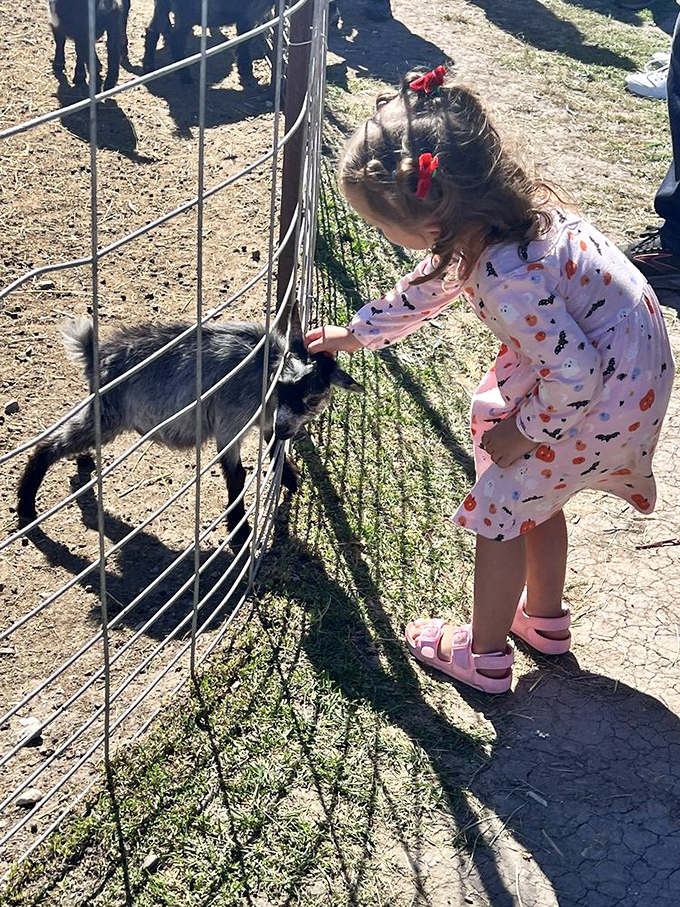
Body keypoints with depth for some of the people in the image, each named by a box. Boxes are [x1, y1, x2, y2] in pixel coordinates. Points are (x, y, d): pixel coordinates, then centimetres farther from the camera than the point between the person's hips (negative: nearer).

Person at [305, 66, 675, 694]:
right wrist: (356, 333, 23)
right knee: (532, 495, 23)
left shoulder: (507, 278, -36)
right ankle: (545, 618, 44)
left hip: (605, 392, -9)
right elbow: (429, 288, 12)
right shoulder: (486, 218, -7)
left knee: (499, 507, 4)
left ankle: (485, 655, 22)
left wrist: (524, 434, -14)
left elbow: (575, 373, -32)